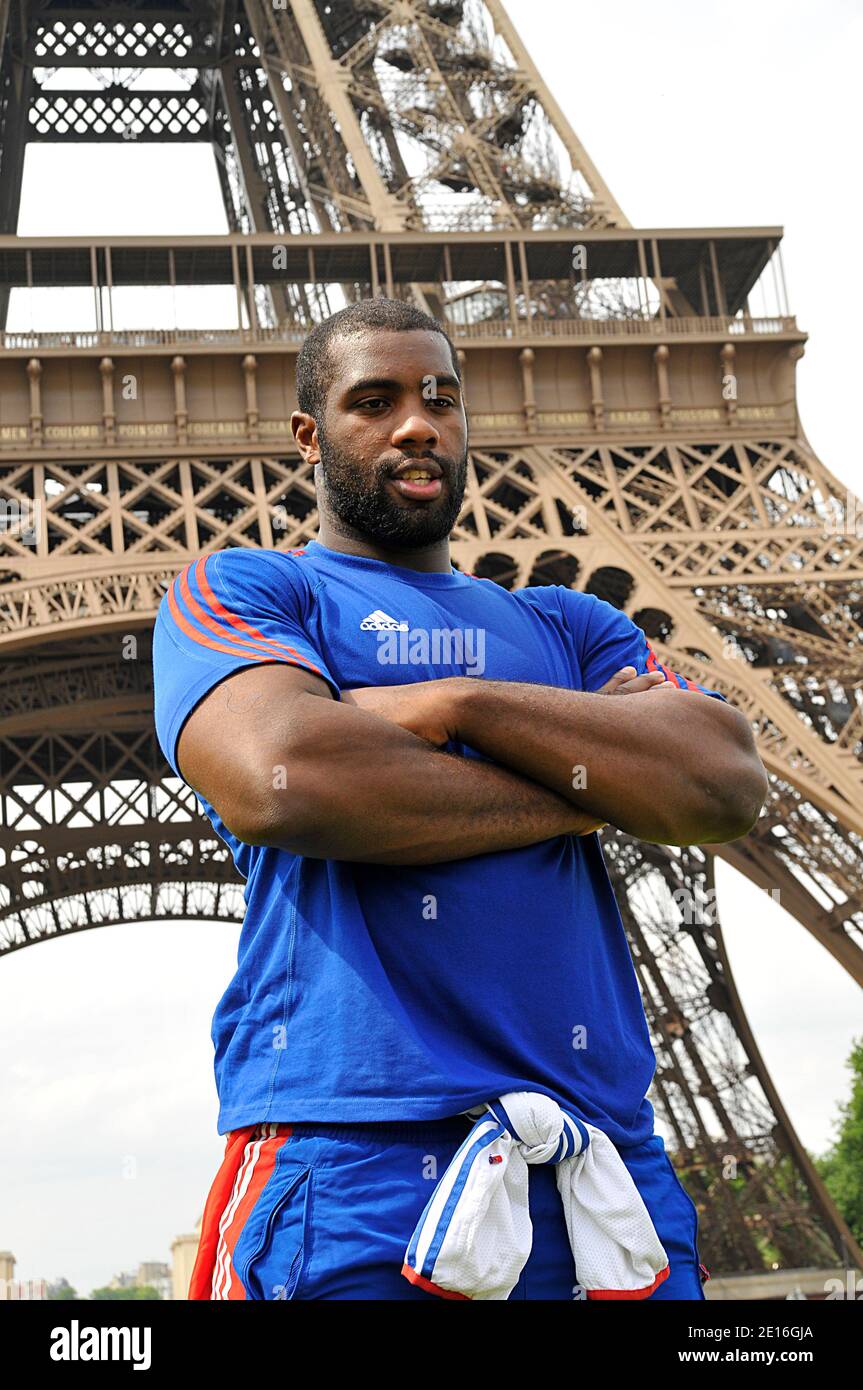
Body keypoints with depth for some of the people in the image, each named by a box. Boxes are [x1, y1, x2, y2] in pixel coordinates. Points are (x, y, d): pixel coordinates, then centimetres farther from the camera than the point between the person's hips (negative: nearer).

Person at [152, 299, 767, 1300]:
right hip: (358, 1156, -4)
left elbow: (727, 782, 3)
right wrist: (588, 790, -3)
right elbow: (281, 781, -15)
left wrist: (456, 704, -7)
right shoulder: (235, 592, 7)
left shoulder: (566, 624, 20)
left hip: (609, 1151, 4)